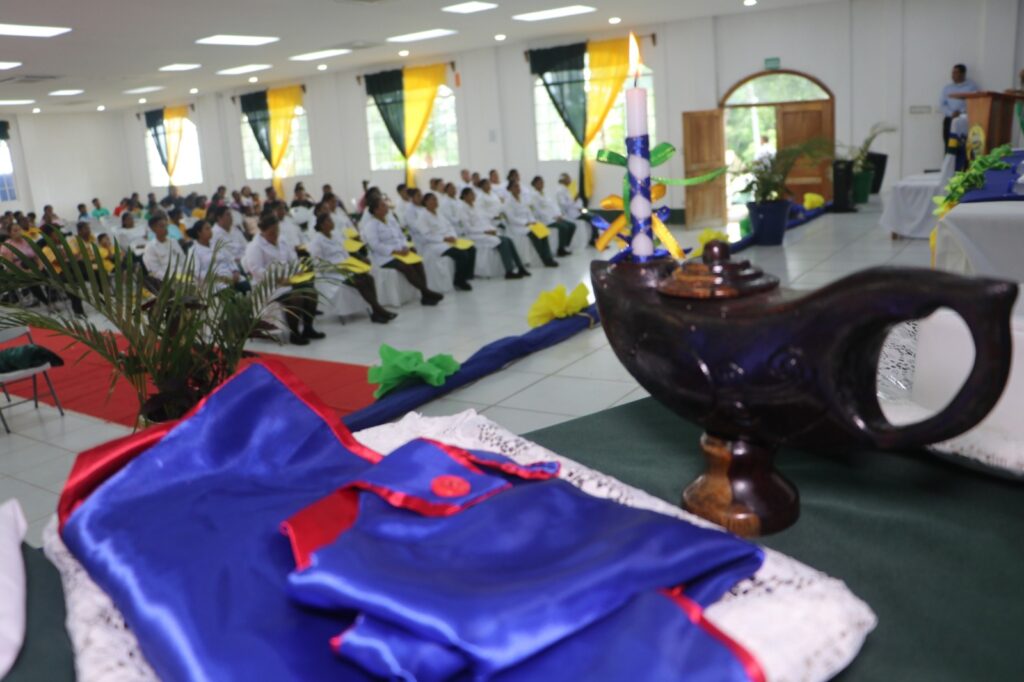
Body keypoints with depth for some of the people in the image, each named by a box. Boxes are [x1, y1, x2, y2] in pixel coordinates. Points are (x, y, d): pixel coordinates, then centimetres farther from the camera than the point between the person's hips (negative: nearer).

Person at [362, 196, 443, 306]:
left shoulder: (390, 218, 12)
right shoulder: (369, 225, -10)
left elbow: (401, 236, 15)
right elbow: (376, 246, -20)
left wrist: (405, 247, -7)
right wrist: (396, 251, -25)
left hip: (400, 252, 6)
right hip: (384, 257, -6)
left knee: (417, 262, -20)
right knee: (407, 267, -29)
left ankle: (425, 296, -23)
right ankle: (426, 292, -20)